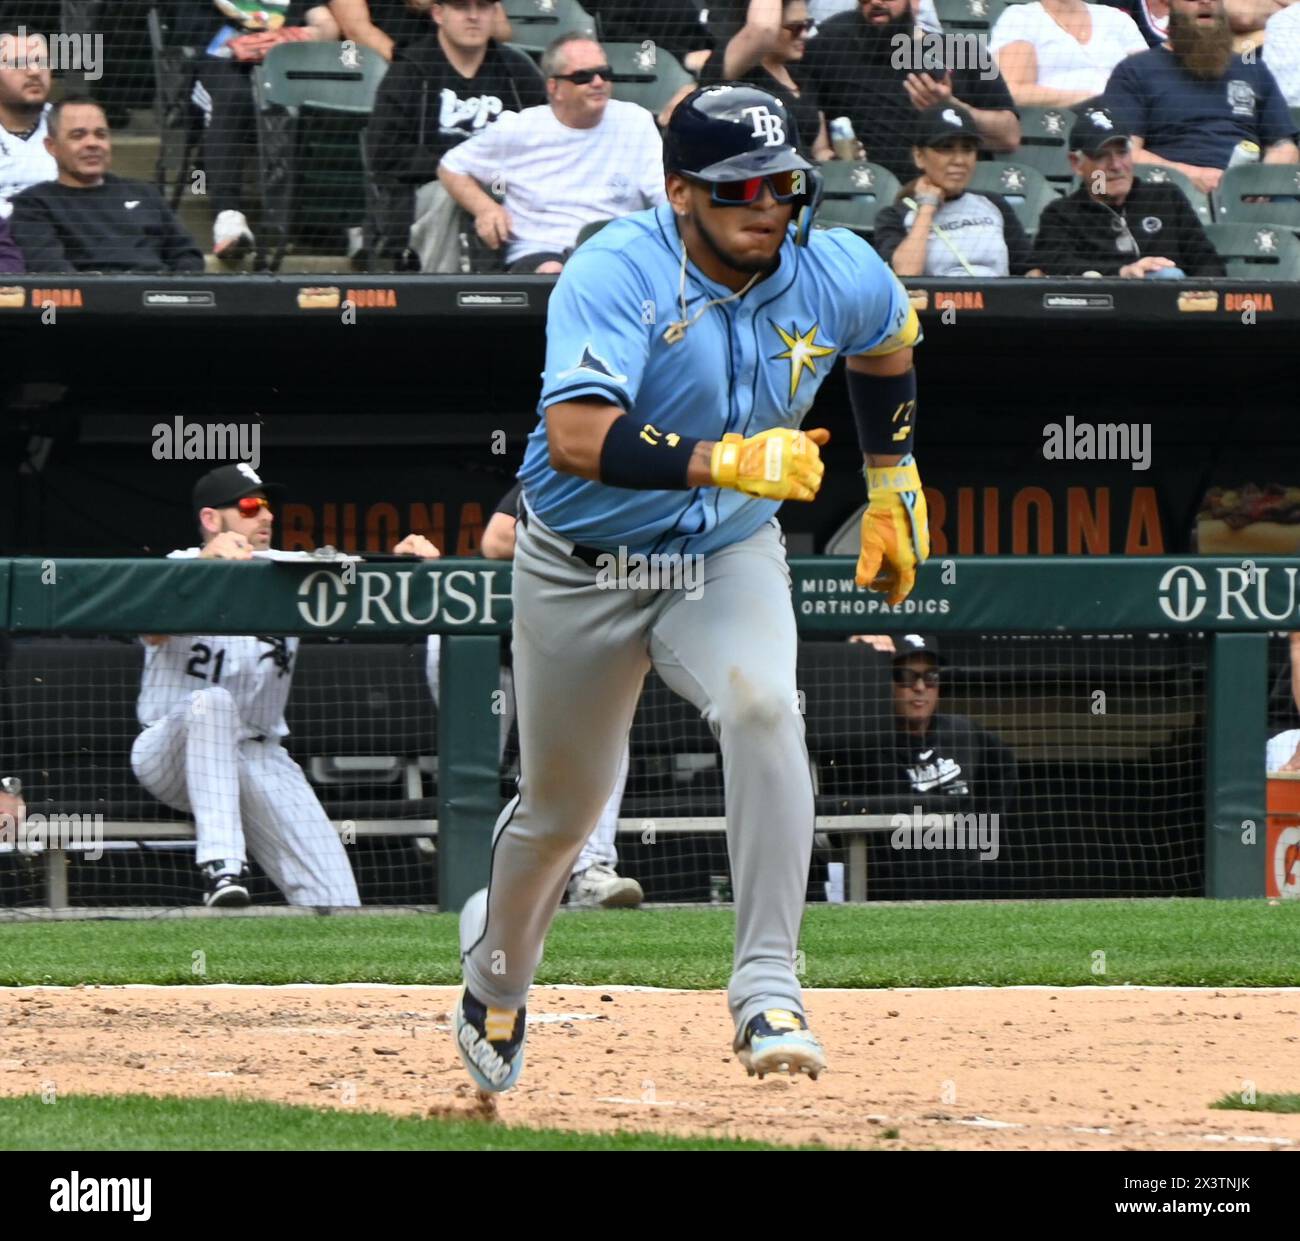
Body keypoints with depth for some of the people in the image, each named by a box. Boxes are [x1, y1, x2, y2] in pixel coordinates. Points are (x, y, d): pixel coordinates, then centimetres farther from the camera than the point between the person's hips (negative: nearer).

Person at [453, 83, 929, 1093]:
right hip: (582, 569, -2)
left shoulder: (840, 279, -10)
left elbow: (890, 341, 17)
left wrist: (893, 484, 20)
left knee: (762, 706, -31)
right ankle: (496, 979, 46)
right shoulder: (617, 274, -25)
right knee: (562, 807, 13)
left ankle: (769, 990, -30)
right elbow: (574, 438, -40)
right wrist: (728, 460, -49)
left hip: (727, 557, 2)